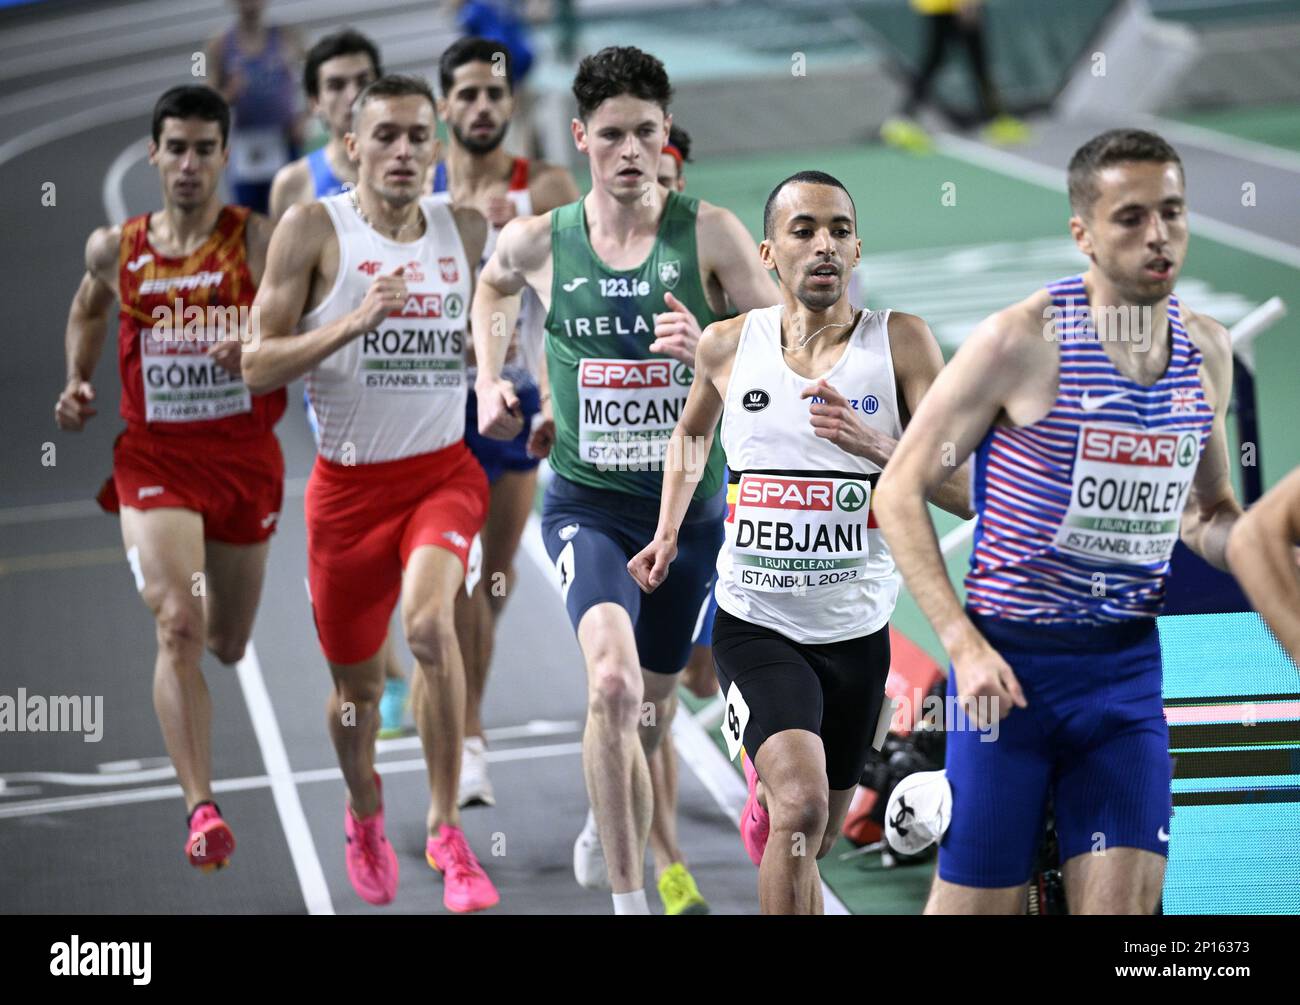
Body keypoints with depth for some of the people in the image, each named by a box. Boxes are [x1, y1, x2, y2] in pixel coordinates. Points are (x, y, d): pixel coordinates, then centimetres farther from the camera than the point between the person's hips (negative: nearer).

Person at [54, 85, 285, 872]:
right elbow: (89, 310, 26)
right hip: (154, 456, 0)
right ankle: (202, 808, -23)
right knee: (177, 627, -20)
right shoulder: (116, 248, 4)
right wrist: (78, 383, 12)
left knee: (229, 645, 17)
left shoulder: (258, 240, -6)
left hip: (244, 457, 0)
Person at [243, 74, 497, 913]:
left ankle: (447, 829, -16)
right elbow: (258, 366, -11)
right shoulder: (313, 230, -7)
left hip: (443, 472, 1)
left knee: (428, 622, -28)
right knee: (357, 685, 11)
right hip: (349, 486, 0)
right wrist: (353, 321, -24)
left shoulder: (467, 232, 3)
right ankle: (365, 814, 44)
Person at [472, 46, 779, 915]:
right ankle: (628, 900, -24)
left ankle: (628, 849, 44)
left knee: (655, 702, 16)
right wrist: (490, 383, 12)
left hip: (688, 504, 1)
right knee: (613, 682, -26)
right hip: (587, 503, -1)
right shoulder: (538, 242, -4)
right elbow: (493, 286, 22)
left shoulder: (709, 233, -8)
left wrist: (713, 351, -28)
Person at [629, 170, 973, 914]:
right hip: (755, 624, -1)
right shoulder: (729, 344, 0)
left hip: (856, 631, 1)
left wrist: (875, 445, -25)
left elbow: (967, 493, -10)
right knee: (802, 807, -25)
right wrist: (667, 534, 13)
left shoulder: (901, 342, -6)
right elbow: (692, 432, 24)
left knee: (813, 841, 16)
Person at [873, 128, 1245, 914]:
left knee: (1125, 902, -4)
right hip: (1012, 662, -4)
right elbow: (901, 491, -8)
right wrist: (964, 645, -17)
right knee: (978, 900, 0)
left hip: (1128, 669, 4)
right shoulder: (1021, 341, -12)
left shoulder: (1208, 349, 5)